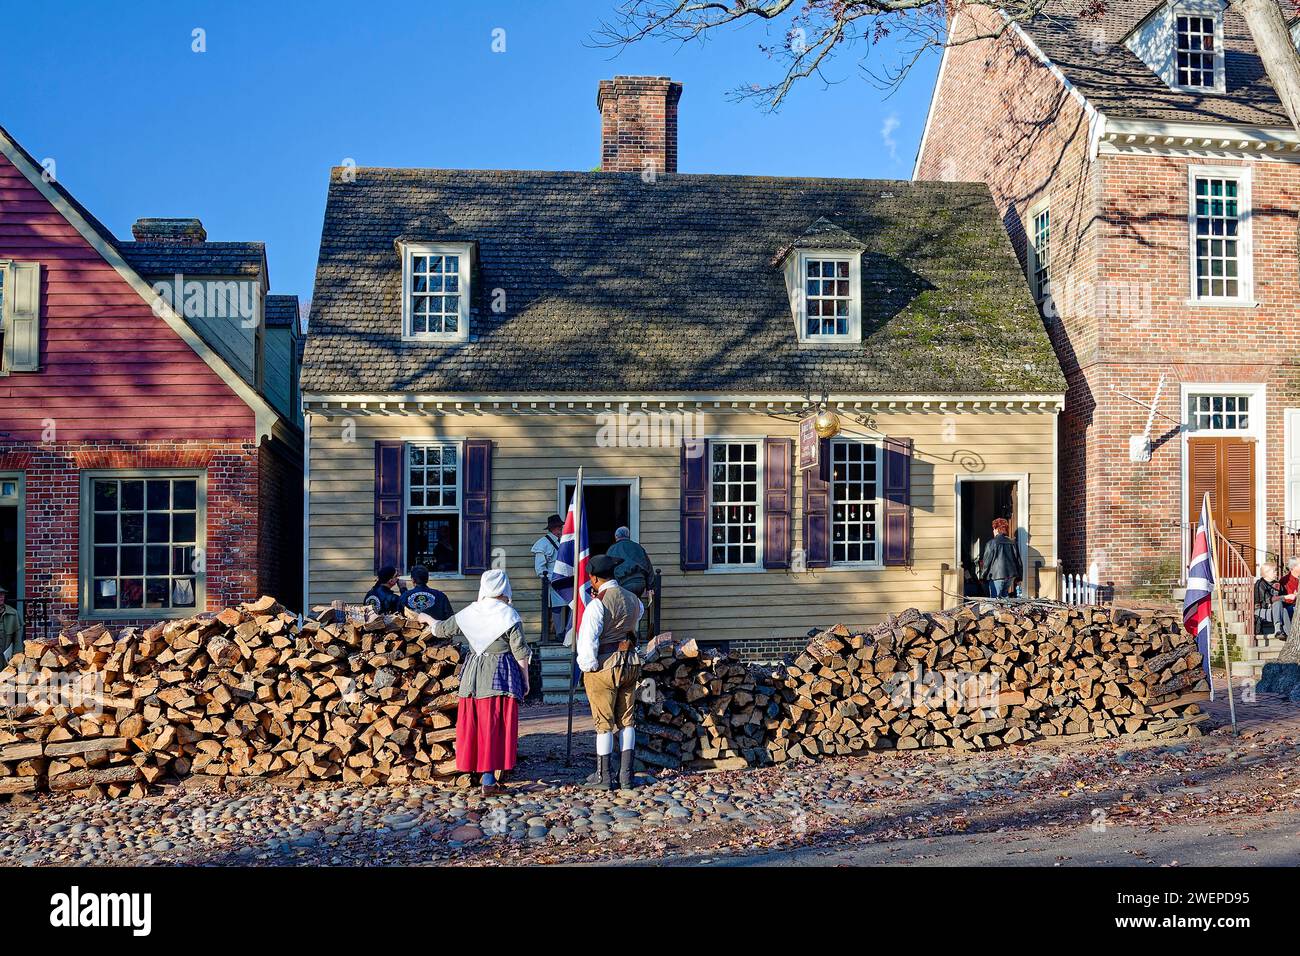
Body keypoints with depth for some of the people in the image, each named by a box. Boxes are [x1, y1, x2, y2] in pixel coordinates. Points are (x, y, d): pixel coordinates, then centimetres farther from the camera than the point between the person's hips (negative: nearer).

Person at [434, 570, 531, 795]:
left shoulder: (468, 613, 4)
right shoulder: (509, 616, -6)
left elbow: (441, 629, 16)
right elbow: (520, 653, -6)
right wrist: (525, 681, 5)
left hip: (474, 676, 3)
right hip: (502, 676, -3)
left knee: (475, 725, 9)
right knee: (497, 728, 0)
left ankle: (484, 774, 13)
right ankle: (489, 780, -2)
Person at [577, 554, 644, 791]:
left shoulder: (597, 604, -16)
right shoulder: (634, 600, 6)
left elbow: (588, 640, -21)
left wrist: (587, 666, -6)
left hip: (604, 667, -6)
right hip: (631, 663, 6)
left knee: (604, 722, 4)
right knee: (627, 721, 11)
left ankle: (603, 776, 12)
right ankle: (626, 776, 14)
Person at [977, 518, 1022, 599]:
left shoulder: (991, 543, -7)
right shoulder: (1012, 543, 8)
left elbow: (986, 561, -6)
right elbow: (1018, 560, 12)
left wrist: (982, 576, 3)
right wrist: (1019, 576, 19)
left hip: (997, 576, -6)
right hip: (1011, 576, 6)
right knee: (1005, 596, 18)